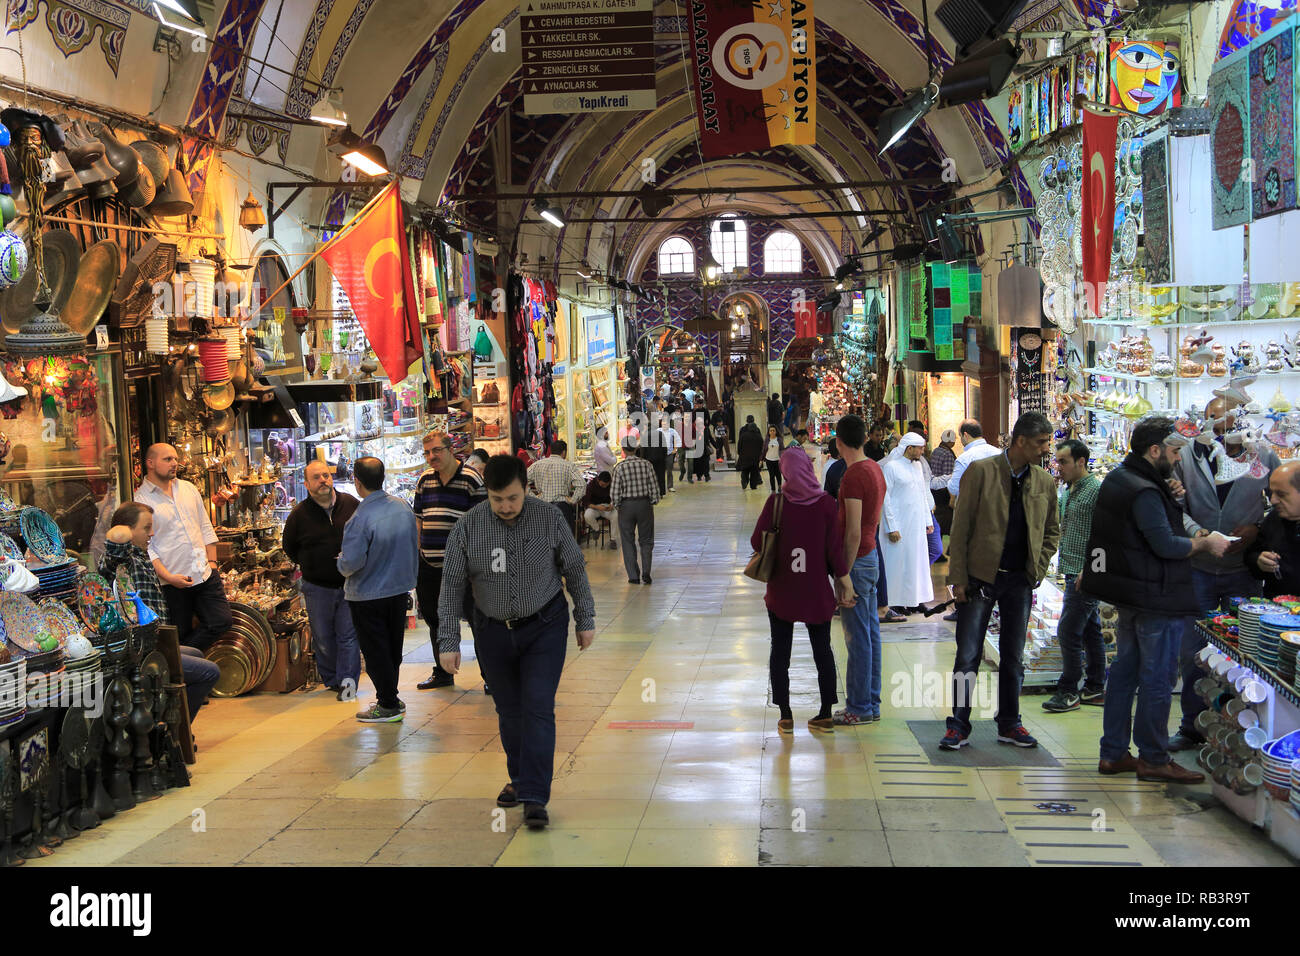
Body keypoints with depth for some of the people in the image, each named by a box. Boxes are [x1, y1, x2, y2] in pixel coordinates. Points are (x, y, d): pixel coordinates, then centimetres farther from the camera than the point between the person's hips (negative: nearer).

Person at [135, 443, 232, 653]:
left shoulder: (188, 489, 12)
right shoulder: (141, 500, -7)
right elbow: (145, 547, -10)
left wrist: (212, 561, 9)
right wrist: (168, 577, -18)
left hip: (205, 575, 5)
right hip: (174, 582, -5)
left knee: (222, 621, 0)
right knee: (180, 637, 3)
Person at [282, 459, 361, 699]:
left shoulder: (351, 504, -1)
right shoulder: (299, 514, -3)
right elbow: (289, 547, 12)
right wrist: (309, 566, 7)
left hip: (350, 583, 0)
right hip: (317, 587, 0)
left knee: (348, 635, -2)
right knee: (323, 638, 7)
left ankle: (348, 680, 2)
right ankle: (331, 680, 20)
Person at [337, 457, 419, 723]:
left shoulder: (360, 518, -25)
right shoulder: (403, 507, -4)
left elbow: (351, 563, -25)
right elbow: (414, 545, 7)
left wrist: (341, 562, -2)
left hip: (368, 595, -7)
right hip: (400, 589, 7)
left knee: (375, 651, 6)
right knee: (393, 646, 19)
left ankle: (388, 706, 13)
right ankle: (390, 697, 30)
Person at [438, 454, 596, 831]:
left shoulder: (549, 520, -12)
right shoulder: (468, 527, -12)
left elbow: (575, 570, 0)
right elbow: (453, 586, -6)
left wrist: (586, 621, 4)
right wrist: (449, 642, -7)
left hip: (544, 627, -2)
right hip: (493, 630, 2)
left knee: (538, 708, -10)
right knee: (509, 710, 14)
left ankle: (534, 798, -7)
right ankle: (519, 778, 34)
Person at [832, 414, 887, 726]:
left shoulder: (853, 475, -19)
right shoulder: (875, 469, 11)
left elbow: (853, 532, -22)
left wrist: (844, 573, -19)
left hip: (857, 560, -10)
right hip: (871, 556, 10)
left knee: (858, 637, -3)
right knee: (871, 633, 13)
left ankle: (859, 707, 3)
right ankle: (871, 703, 20)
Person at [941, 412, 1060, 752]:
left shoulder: (1045, 482, 5)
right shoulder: (981, 471, -8)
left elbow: (1052, 530, 17)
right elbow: (960, 528, -7)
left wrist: (1037, 571, 4)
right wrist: (958, 578, -10)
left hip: (1020, 581, 4)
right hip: (980, 578, -4)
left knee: (1013, 657, 12)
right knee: (968, 656, -1)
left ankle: (1009, 724, 22)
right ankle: (958, 726, 8)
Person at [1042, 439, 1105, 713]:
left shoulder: (1097, 490, -14)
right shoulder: (1068, 490, 15)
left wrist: (1088, 570, -21)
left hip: (1084, 575, -9)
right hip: (1074, 571, 9)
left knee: (1068, 632, -7)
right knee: (1090, 631, 14)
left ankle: (1068, 692, 1)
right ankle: (1095, 689, 20)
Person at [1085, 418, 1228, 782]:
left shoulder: (1117, 478, 10)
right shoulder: (1144, 491, -21)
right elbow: (1166, 545, -25)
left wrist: (1172, 498, 7)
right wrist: (1206, 543, -10)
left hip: (1128, 596, 10)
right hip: (1156, 598, -10)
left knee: (1124, 670, 14)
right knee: (1156, 679, 0)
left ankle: (1113, 753, 20)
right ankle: (1153, 759, 9)